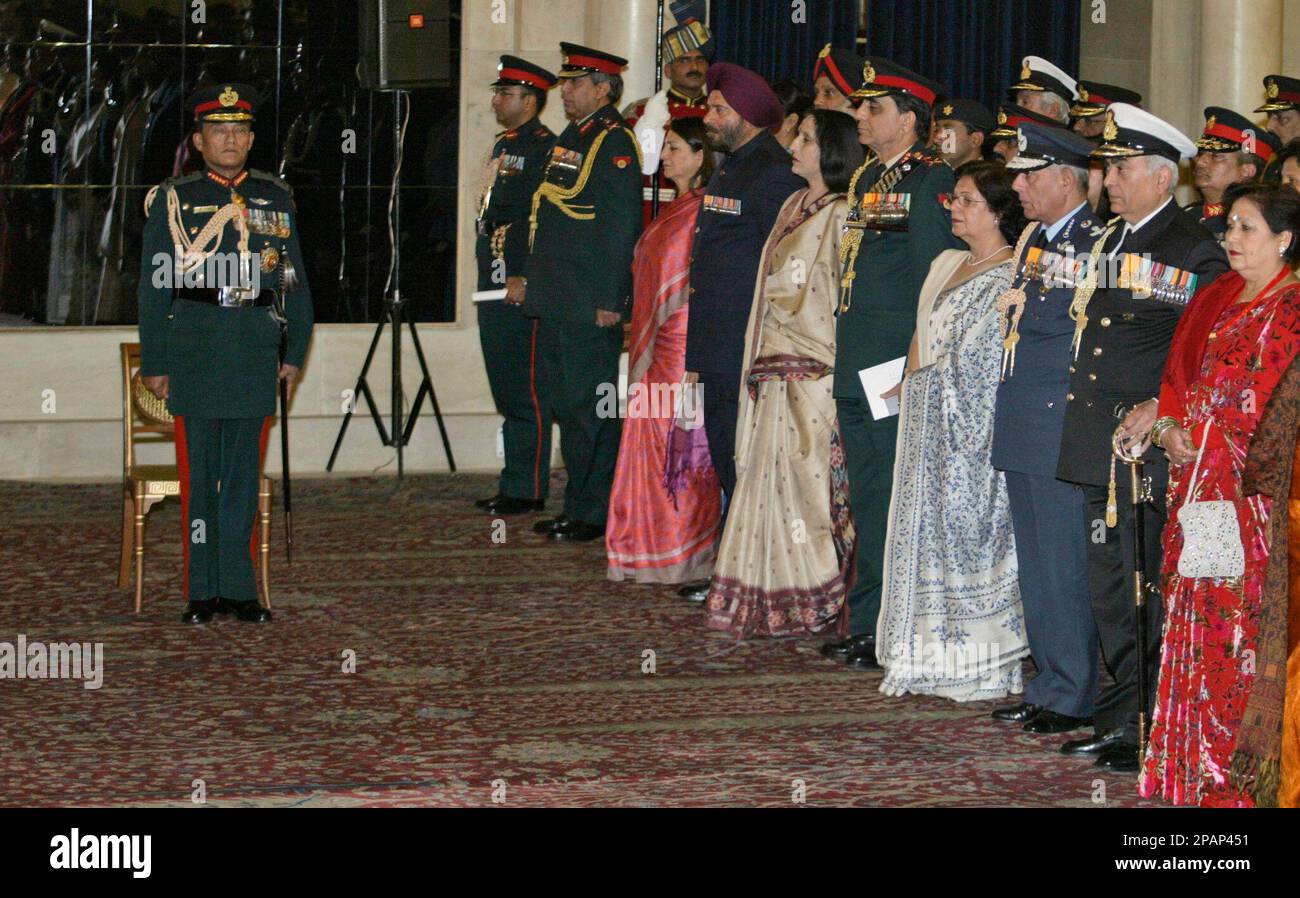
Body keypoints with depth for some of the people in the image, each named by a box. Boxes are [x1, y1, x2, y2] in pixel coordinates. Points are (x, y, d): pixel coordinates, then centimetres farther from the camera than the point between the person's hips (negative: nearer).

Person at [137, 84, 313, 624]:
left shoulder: (275, 199, 11)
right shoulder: (172, 200, 4)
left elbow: (294, 281, 13)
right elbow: (154, 287, 3)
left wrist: (294, 351, 7)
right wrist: (154, 363, -1)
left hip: (255, 352, 2)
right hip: (193, 350, -2)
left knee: (244, 473, 5)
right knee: (198, 473, 1)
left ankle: (239, 589, 10)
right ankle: (202, 591, 6)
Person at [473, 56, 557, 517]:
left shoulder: (544, 147, -11)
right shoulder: (503, 145, 18)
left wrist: (527, 278, -22)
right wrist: (488, 271, 19)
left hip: (523, 288, -10)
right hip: (495, 284, 10)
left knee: (525, 391, -6)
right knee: (505, 389, 12)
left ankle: (527, 489, -2)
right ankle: (515, 484, 18)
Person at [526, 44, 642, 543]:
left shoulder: (614, 143, -12)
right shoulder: (570, 139, 18)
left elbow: (623, 226, -17)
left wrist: (611, 300, -20)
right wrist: (532, 280, 21)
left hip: (590, 307, -10)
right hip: (556, 304, 10)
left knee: (589, 407, -5)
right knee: (567, 404, 13)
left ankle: (594, 513, 1)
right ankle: (578, 507, 19)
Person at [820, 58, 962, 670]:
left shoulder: (932, 181, -12)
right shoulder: (866, 177, 15)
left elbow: (936, 282, -16)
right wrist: (846, 357, 17)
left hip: (898, 369, -9)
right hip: (856, 368, 9)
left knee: (893, 500, -3)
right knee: (868, 499, 13)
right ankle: (866, 624, 20)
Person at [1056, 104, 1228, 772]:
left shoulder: (1195, 251, -8)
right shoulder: (1106, 242, 17)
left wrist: (1162, 408, -19)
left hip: (1151, 444, -8)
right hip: (1099, 447, 8)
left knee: (1148, 587, -4)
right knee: (1108, 587, 13)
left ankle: (1155, 735, 2)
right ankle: (1118, 722, 21)